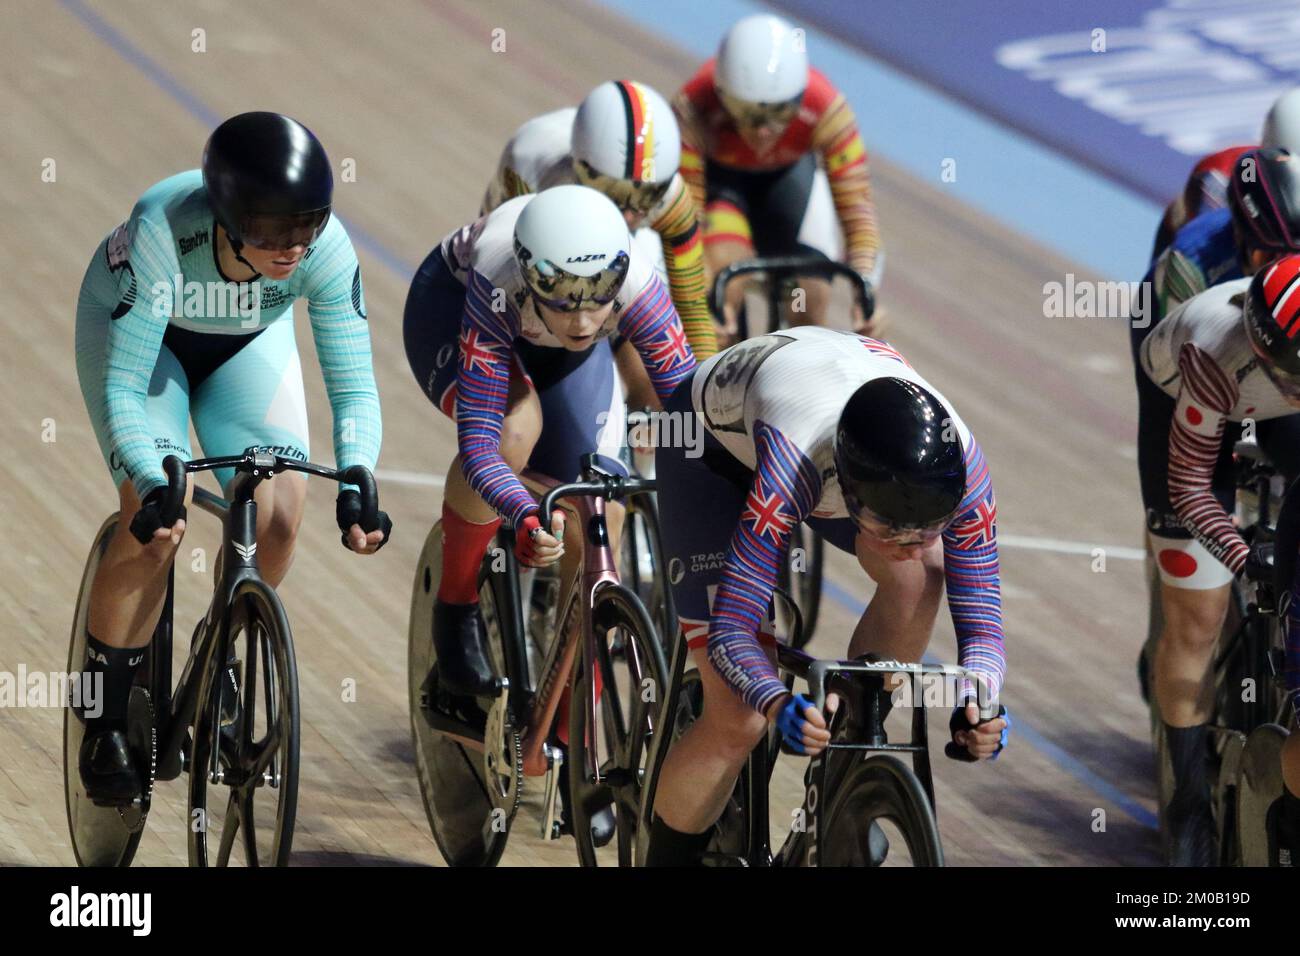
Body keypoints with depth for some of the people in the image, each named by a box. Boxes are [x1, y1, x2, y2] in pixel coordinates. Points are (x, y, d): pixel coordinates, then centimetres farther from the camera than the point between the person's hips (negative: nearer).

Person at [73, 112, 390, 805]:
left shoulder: (327, 249, -34)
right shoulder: (162, 230, -42)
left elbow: (354, 387, -29)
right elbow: (123, 386, -38)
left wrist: (355, 485, -46)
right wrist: (152, 484, -54)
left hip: (247, 341, 3)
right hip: (134, 327, -3)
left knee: (279, 512, -17)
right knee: (153, 520, -22)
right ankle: (104, 729, -5)